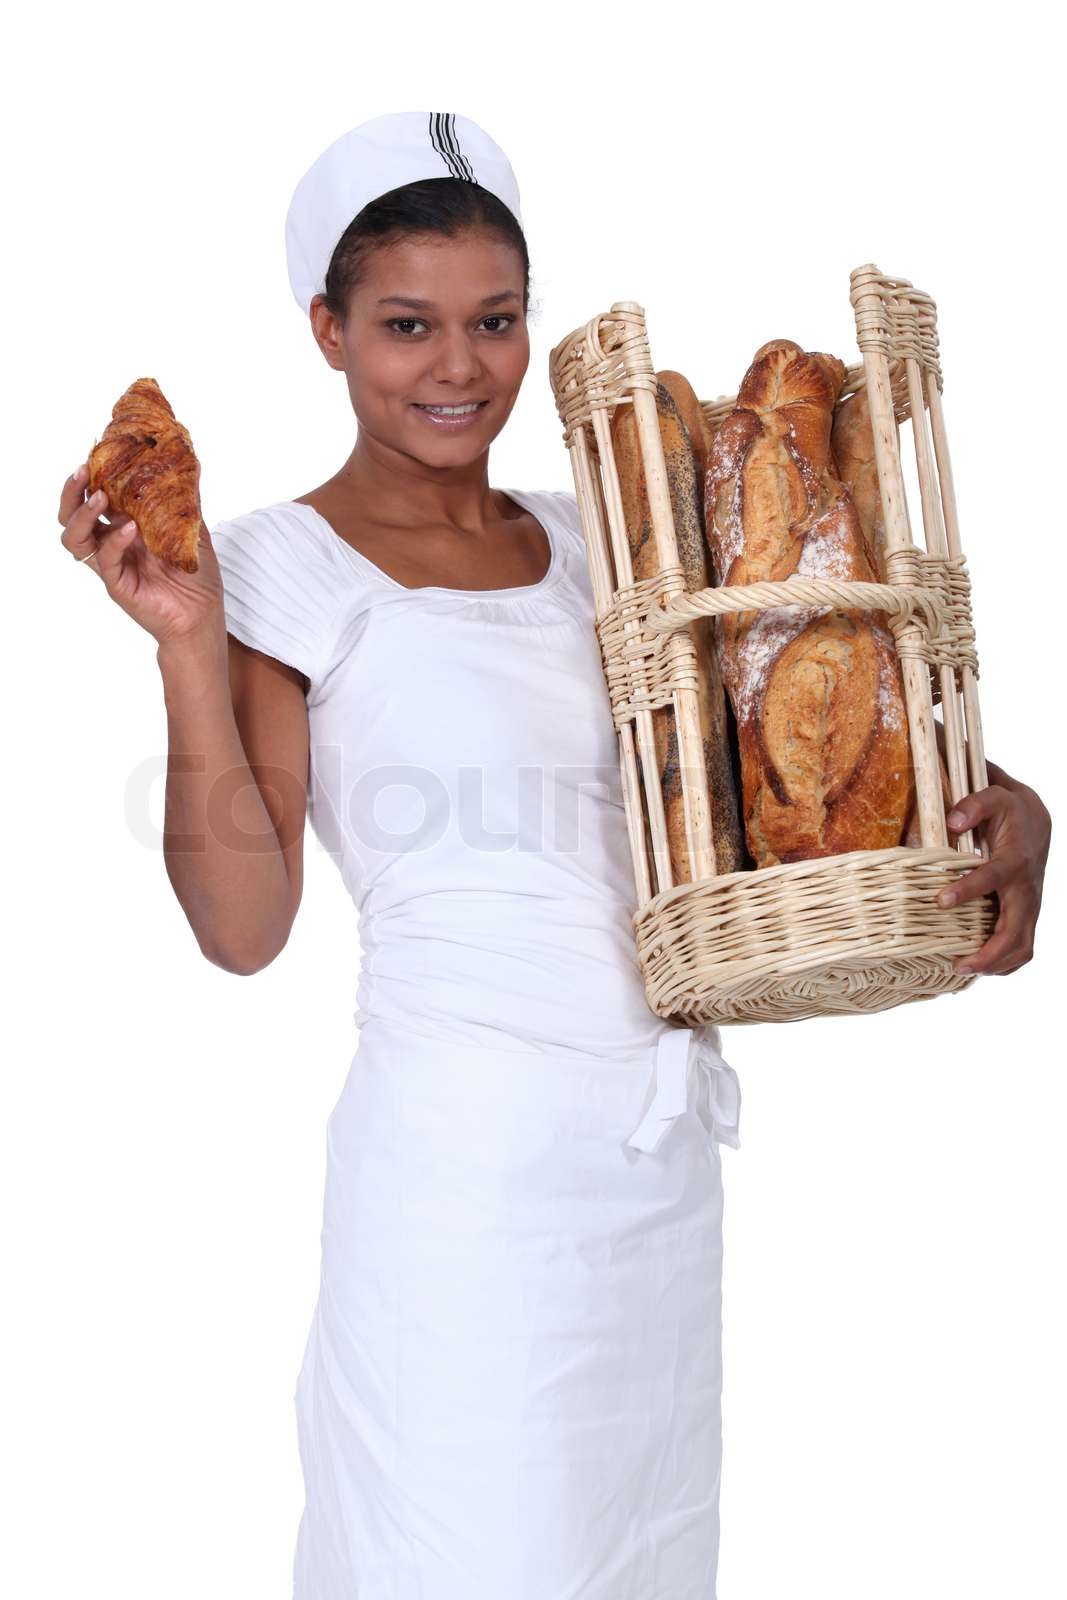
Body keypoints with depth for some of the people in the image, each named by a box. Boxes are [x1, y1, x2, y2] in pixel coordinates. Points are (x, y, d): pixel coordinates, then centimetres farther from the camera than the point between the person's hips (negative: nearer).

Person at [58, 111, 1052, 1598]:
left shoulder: (585, 538, 8)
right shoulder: (287, 567, -6)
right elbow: (246, 926, -11)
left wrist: (1001, 804, -6)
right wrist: (186, 643, -19)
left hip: (666, 1144, 6)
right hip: (466, 1156, -5)